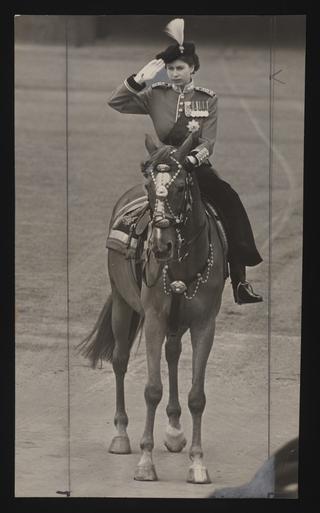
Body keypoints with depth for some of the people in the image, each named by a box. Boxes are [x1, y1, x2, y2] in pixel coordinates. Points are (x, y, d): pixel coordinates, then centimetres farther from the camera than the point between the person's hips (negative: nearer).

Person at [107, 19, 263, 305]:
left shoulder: (207, 99, 6)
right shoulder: (155, 94, 7)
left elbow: (208, 141, -3)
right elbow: (115, 104, 1)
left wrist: (192, 158, -24)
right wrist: (139, 79, -9)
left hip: (197, 165, 0)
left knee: (230, 202, -21)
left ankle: (239, 280, -20)